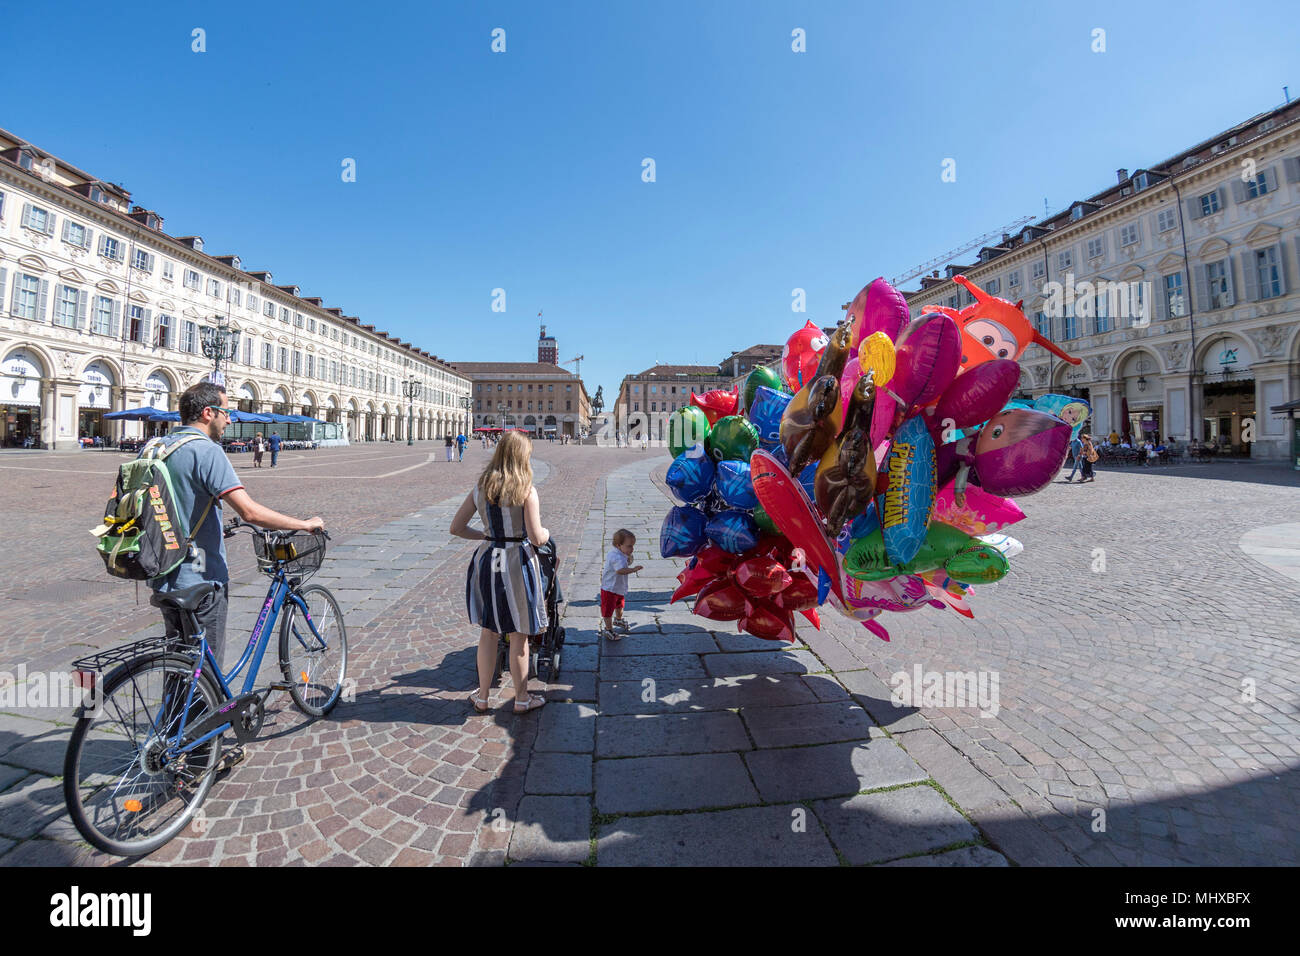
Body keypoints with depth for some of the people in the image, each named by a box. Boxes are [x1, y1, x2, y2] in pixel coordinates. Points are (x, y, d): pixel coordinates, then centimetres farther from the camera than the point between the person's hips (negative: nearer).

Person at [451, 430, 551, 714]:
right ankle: (522, 699, 26)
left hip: (487, 560, 5)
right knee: (519, 636, 10)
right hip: (517, 563, -5)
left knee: (487, 632, 19)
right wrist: (546, 532, 5)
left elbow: (456, 527, 7)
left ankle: (482, 697, 32)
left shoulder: (480, 488, 2)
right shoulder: (526, 490, -14)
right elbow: (537, 538, -16)